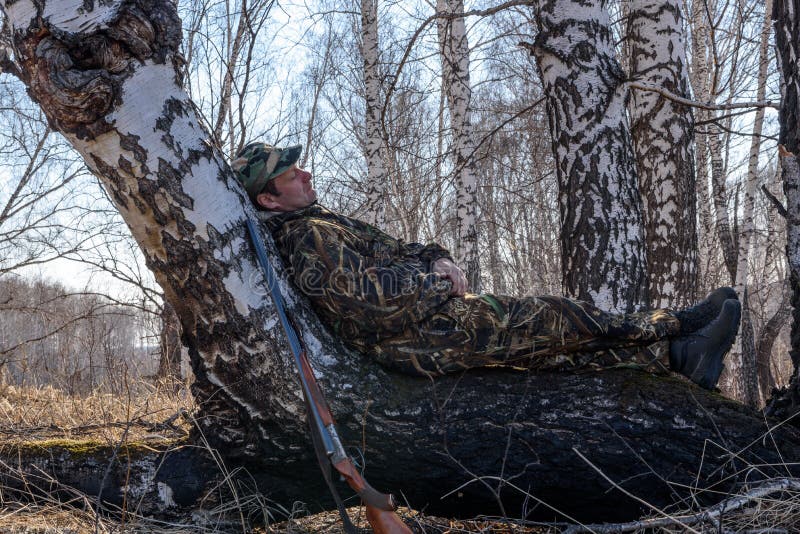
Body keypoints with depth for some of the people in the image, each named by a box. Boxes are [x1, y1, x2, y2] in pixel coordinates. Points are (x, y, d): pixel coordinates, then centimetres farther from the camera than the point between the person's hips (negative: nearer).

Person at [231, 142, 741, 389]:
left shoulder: (322, 223, 17)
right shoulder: (310, 239, -16)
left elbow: (396, 250, 21)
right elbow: (366, 298, -24)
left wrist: (437, 257, 1)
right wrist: (435, 280, -11)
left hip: (432, 312, 10)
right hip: (427, 335, -10)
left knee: (557, 346, 3)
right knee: (554, 320, -7)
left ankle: (674, 353, 2)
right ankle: (675, 325, 5)